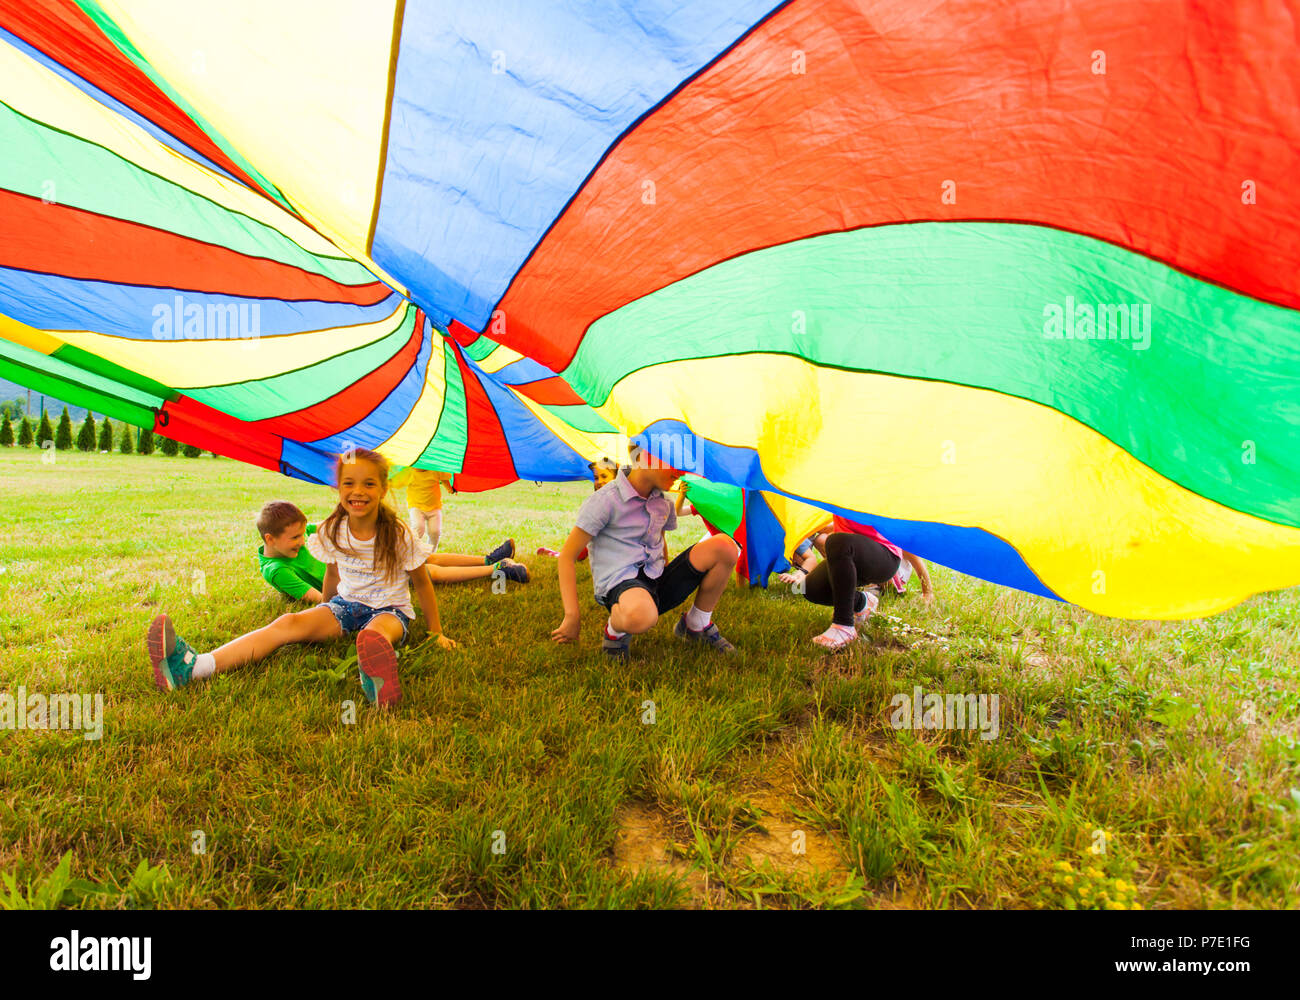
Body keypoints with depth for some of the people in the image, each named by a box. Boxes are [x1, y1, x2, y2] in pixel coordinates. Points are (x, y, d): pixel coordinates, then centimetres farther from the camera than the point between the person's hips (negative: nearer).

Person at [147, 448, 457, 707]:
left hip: (389, 609, -4)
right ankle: (192, 666, -39)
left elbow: (422, 584, -5)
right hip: (345, 604, 4)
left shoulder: (399, 535, -15)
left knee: (375, 634, -41)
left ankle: (378, 684, -78)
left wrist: (436, 633, 0)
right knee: (289, 623, -22)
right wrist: (325, 615, 27)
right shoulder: (332, 532, -2)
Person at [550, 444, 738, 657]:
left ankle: (696, 626, 5)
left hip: (657, 581, 7)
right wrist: (572, 616, -12)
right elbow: (567, 556, -9)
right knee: (640, 616, -46)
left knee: (724, 546, -14)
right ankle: (615, 629, -7)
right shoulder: (605, 500, -10)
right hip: (621, 584, -7)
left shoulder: (664, 503, 11)